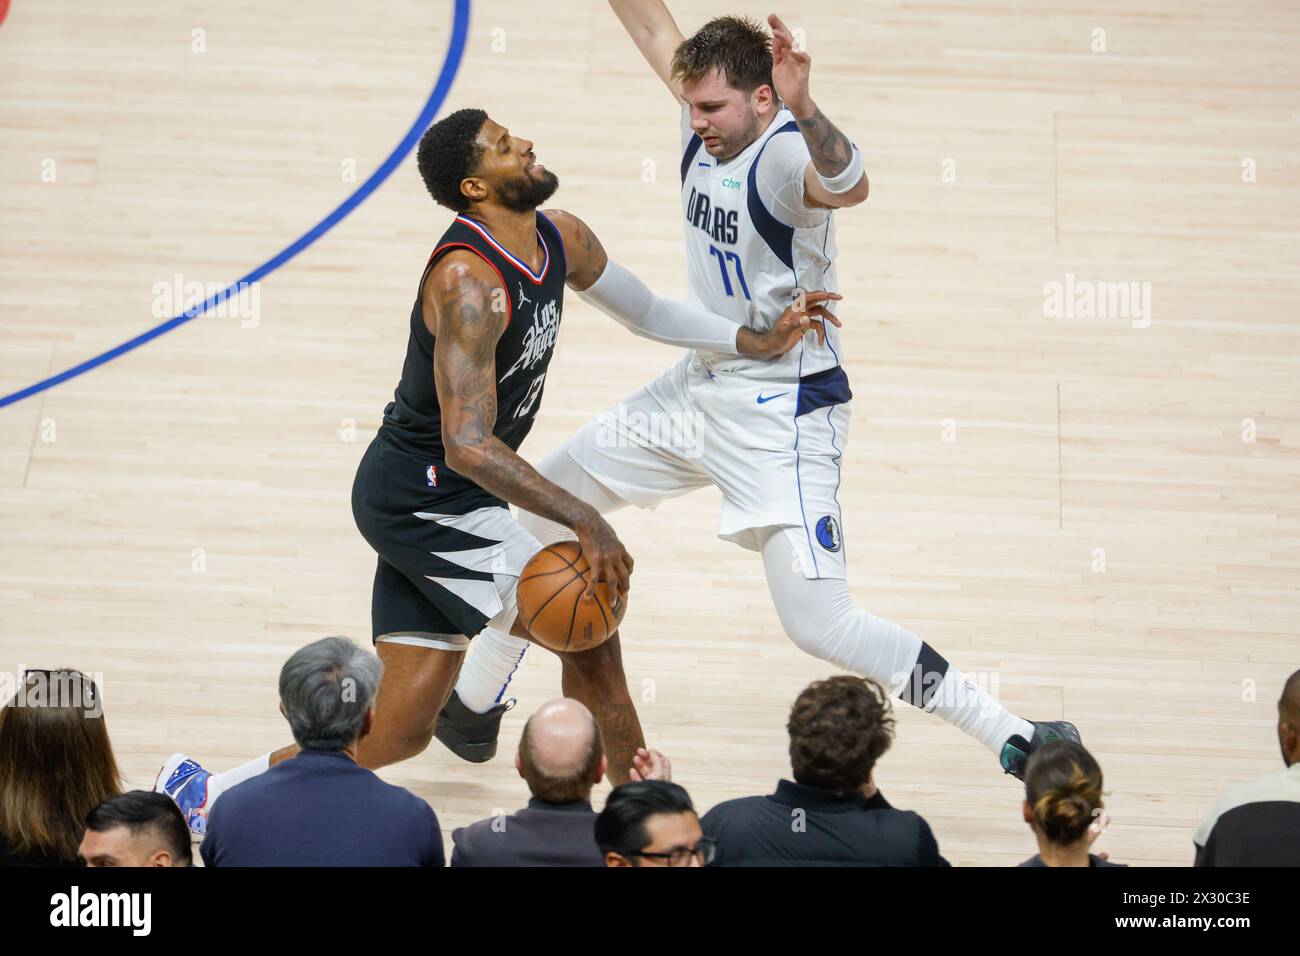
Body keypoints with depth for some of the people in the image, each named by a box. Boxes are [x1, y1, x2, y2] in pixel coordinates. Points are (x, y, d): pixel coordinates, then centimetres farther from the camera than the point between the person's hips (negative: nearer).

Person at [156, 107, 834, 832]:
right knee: (588, 628, -5)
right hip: (423, 497, -9)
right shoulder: (469, 280, -26)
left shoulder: (562, 240, 2)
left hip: (422, 500, 9)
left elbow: (648, 312, 21)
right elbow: (467, 446, -32)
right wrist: (586, 522, -32)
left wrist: (758, 343, 14)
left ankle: (210, 794, 19)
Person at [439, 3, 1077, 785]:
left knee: (823, 626, -17)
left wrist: (803, 108, -67)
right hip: (702, 387, 9)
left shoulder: (784, 154, -24)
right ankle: (473, 702, 34)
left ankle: (1022, 741, -7)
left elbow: (850, 186, -48)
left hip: (785, 412, -9)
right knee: (545, 500, 16)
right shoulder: (709, 126, -1)